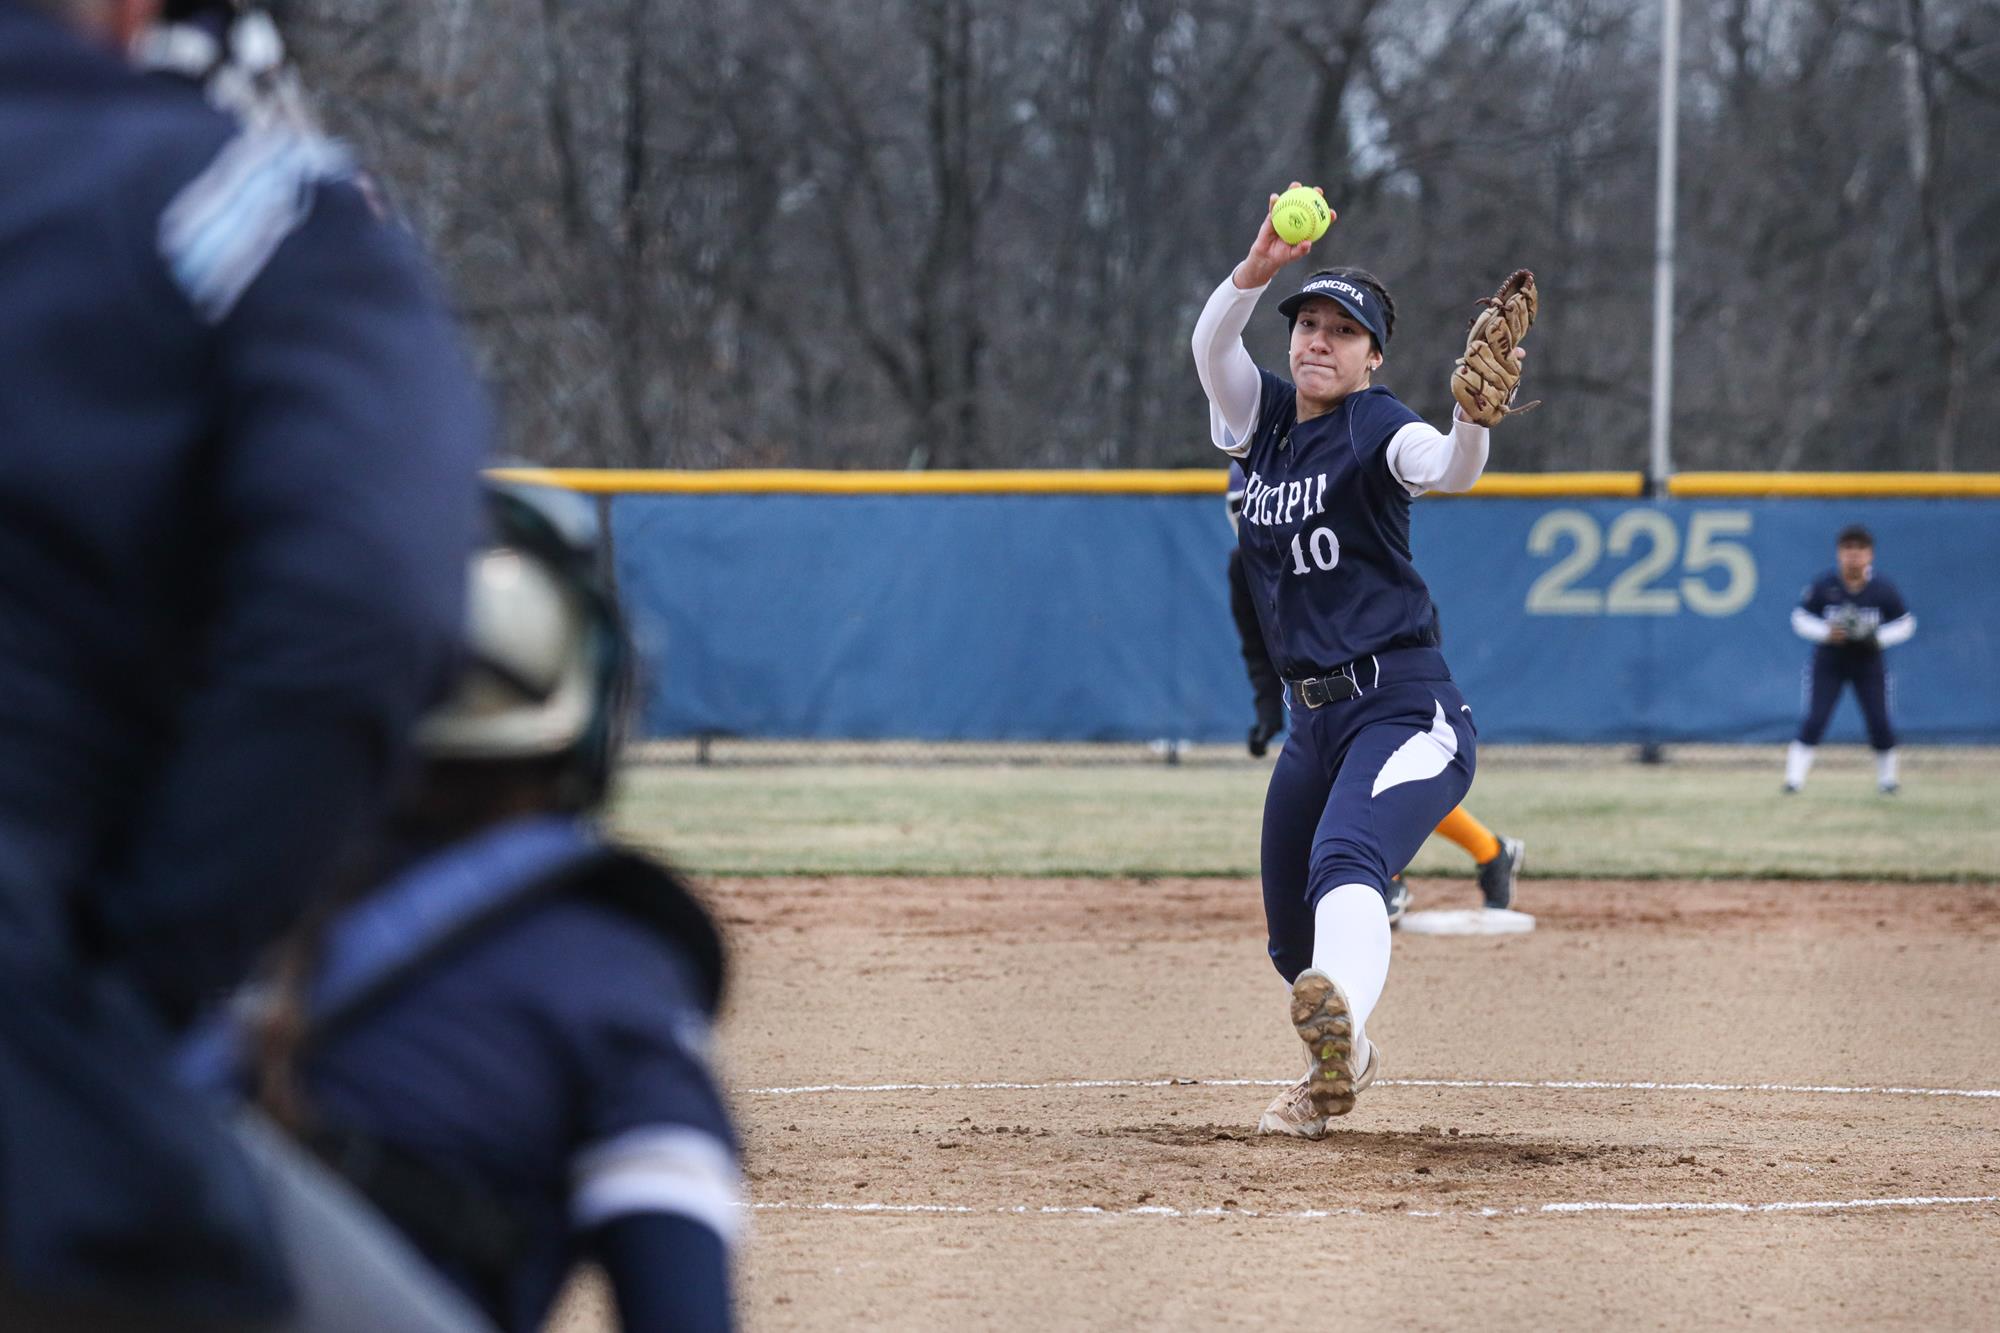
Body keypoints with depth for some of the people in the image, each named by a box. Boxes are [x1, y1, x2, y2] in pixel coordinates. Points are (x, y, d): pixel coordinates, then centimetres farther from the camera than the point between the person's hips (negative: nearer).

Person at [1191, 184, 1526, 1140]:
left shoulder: (1377, 430, -7)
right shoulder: (1260, 419, 11)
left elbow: (1446, 469, -29)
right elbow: (1212, 343, -8)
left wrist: (1473, 411, -52)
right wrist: (1258, 270, -27)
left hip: (1404, 709, -7)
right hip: (1312, 719, 7)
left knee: (1344, 865, -35)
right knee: (1290, 934, 15)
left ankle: (1341, 1023, -61)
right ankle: (1339, 1063, 42)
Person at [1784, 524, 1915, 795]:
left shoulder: (1883, 590, -10)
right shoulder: (1823, 586, -12)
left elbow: (1905, 624, 0)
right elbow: (1800, 617, -3)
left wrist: (1879, 637, -18)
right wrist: (1826, 633, -21)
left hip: (1868, 663, 1)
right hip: (1829, 662, -1)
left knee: (1879, 721, -3)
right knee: (1815, 719, -11)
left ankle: (1887, 778, 18)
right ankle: (1794, 779, -9)